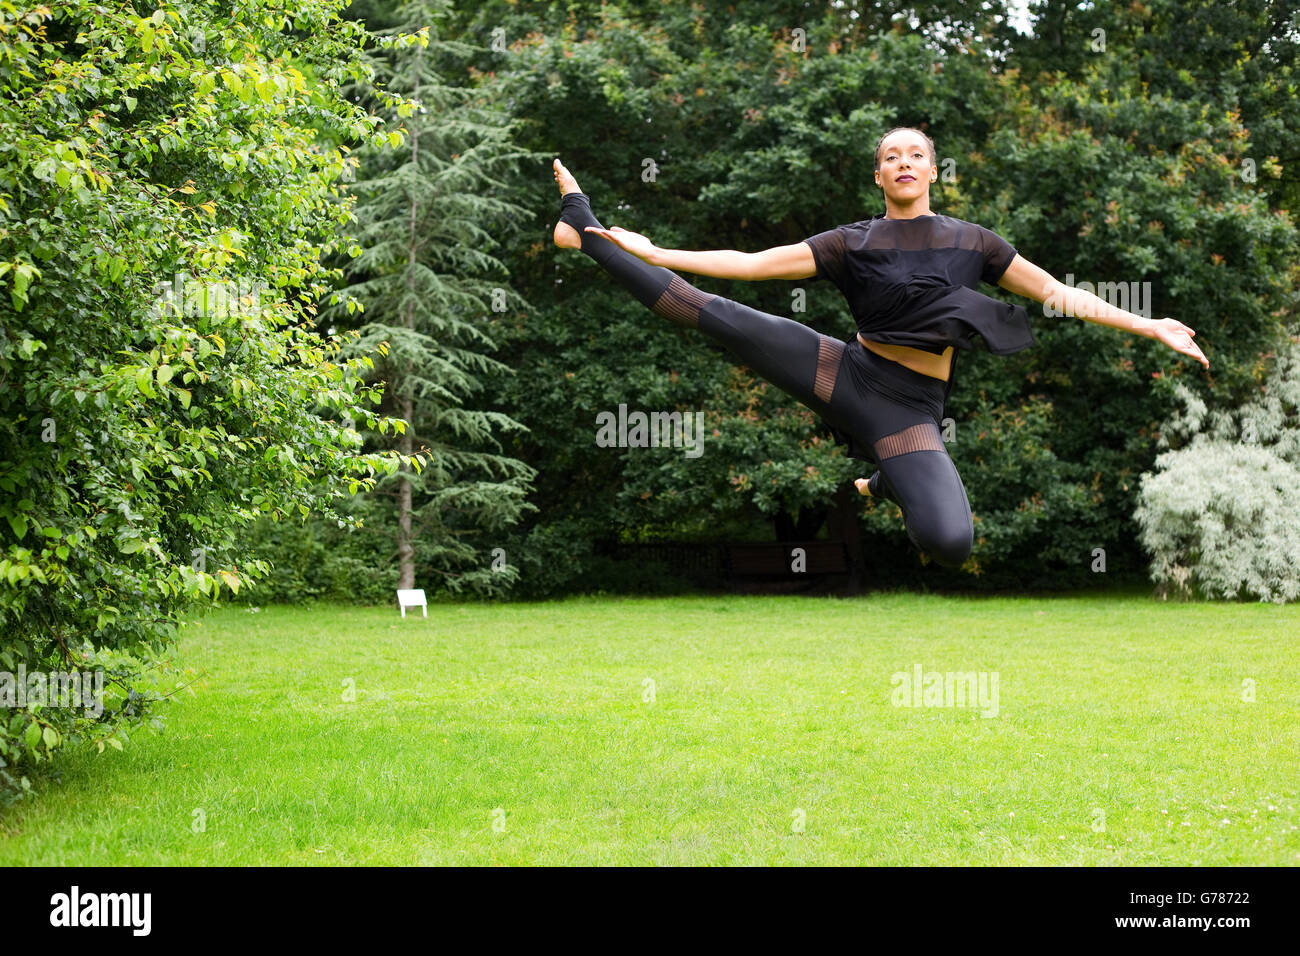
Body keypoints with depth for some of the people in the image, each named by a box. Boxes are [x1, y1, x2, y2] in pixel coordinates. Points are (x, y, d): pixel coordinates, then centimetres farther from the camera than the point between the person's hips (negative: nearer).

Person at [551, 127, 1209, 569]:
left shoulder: (971, 242, 9)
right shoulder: (851, 244, 6)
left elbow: (1056, 291, 11)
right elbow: (750, 263, 2)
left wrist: (1149, 326, 4)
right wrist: (653, 251, -6)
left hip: (910, 411, 0)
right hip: (845, 371, 0)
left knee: (950, 543, -28)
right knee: (715, 314, -19)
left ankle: (889, 484, 9)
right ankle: (587, 232, -6)